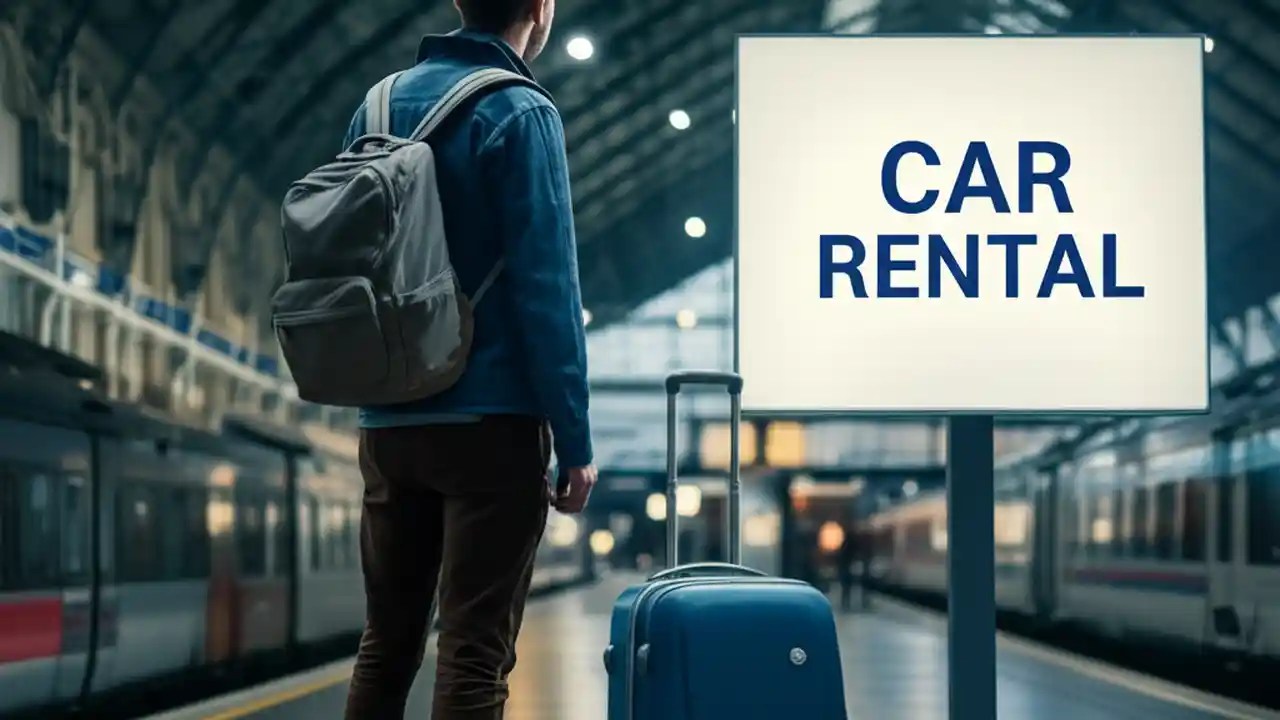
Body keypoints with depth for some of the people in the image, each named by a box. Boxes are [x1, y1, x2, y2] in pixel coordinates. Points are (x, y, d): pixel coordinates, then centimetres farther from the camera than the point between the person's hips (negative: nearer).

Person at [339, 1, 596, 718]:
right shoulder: (519, 116, -9)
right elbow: (546, 289, -13)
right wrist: (576, 440, -10)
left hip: (389, 423, 6)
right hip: (489, 422, -6)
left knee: (387, 643, 11)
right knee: (475, 655, -4)